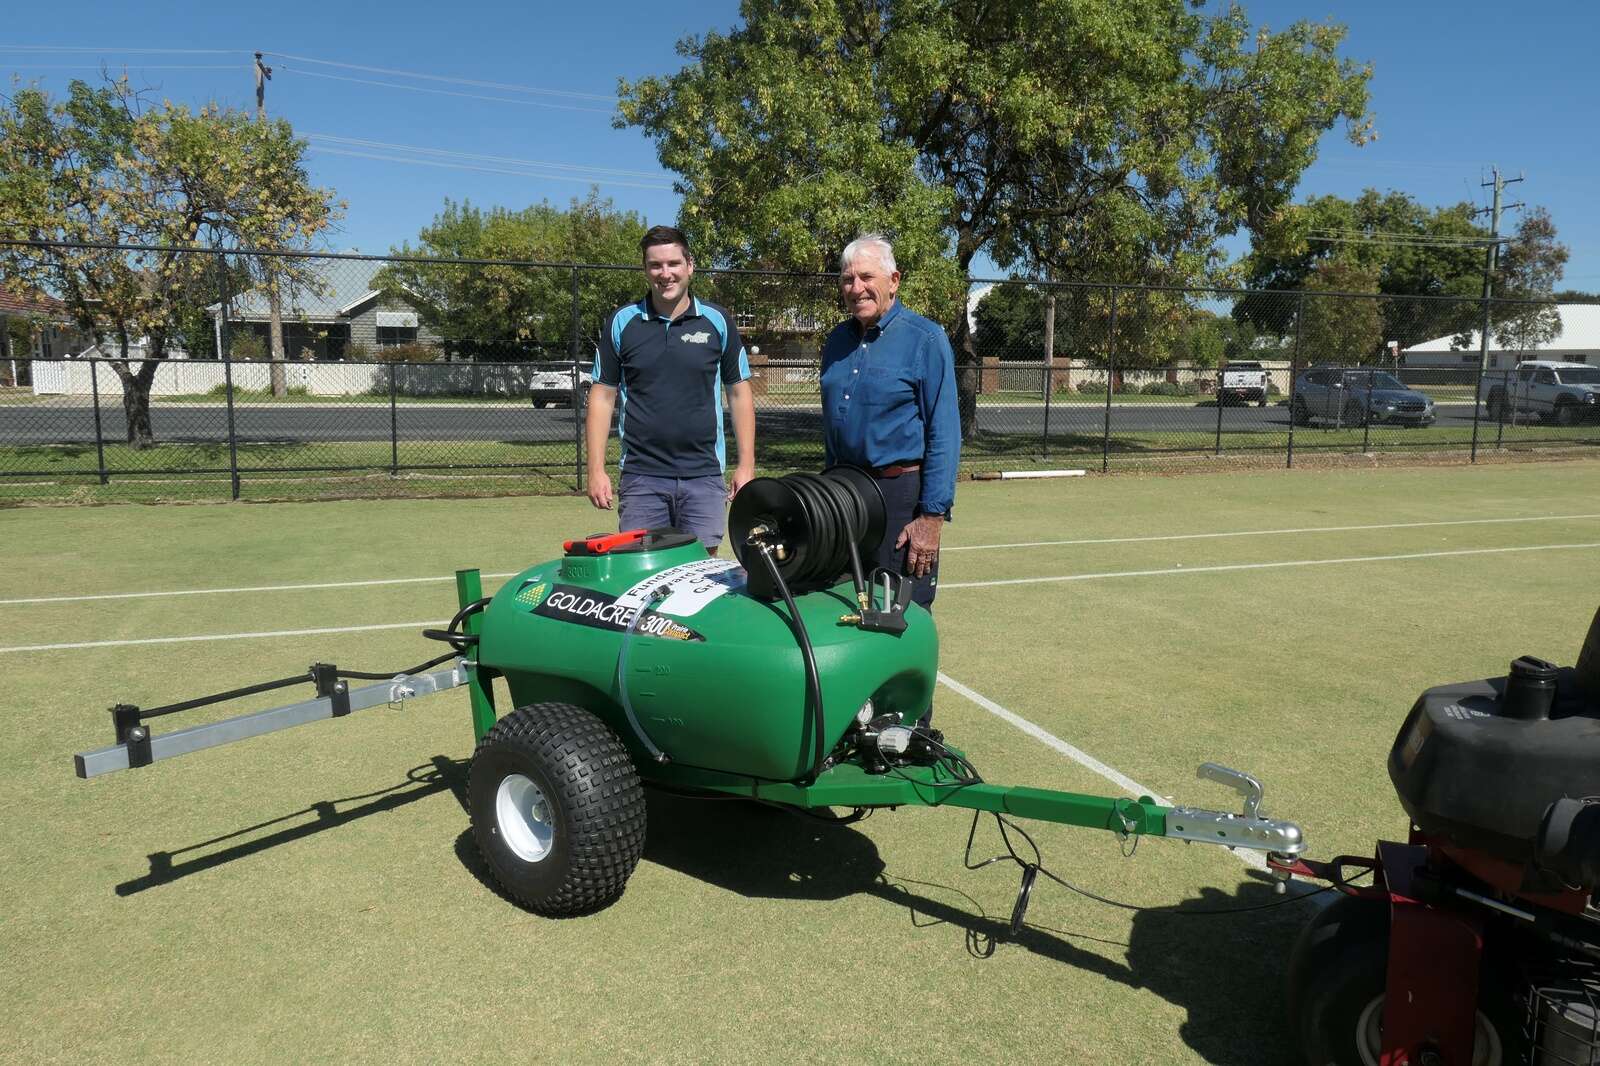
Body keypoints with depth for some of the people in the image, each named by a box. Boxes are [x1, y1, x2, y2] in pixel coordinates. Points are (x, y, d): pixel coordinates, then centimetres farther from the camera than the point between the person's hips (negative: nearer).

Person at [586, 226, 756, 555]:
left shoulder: (718, 321, 4)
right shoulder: (621, 322, 4)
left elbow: (740, 392, 7)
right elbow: (602, 395, 6)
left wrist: (746, 465, 1)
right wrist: (596, 469, -1)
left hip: (704, 475, 0)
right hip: (641, 475, 0)